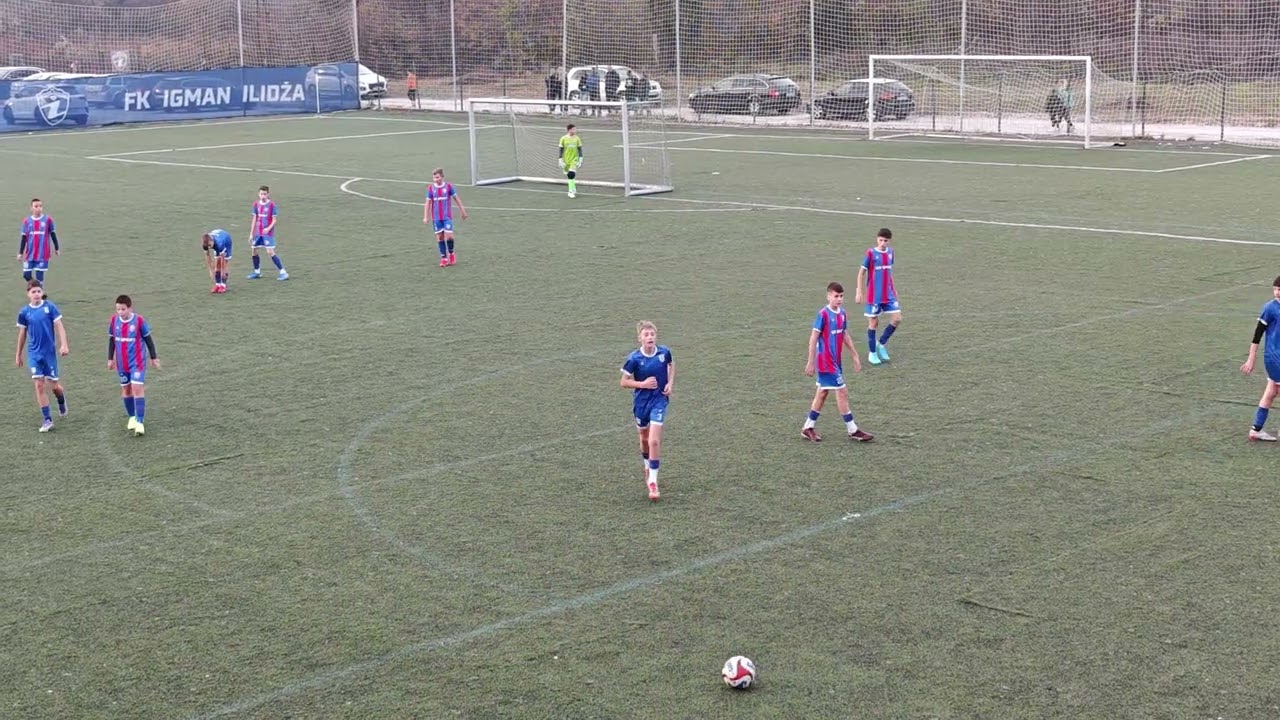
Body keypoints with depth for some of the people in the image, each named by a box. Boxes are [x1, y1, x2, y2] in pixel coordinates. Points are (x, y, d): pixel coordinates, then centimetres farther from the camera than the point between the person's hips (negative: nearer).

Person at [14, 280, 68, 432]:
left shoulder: (50, 307, -6)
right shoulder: (24, 312, 1)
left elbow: (59, 327, -5)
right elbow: (22, 334, 10)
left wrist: (63, 345, -16)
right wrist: (18, 355, 15)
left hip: (50, 352, -1)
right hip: (34, 353, 2)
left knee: (54, 385, 4)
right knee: (39, 385, -5)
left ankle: (62, 401, 39)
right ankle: (47, 420, 0)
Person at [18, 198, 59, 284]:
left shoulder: (48, 220, -3)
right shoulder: (26, 221, 0)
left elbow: (53, 235, 8)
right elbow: (24, 238, 6)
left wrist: (57, 249, 13)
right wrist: (20, 253, 6)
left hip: (42, 254, -2)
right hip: (29, 254, 2)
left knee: (39, 276, -3)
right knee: (26, 275, 1)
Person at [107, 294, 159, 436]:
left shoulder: (139, 320, -14)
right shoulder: (114, 320, -3)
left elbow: (148, 339, -2)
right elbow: (111, 340, 11)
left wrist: (154, 358, 3)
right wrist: (110, 359, 13)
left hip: (137, 362, -4)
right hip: (122, 363, 5)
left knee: (137, 388, -13)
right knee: (125, 389, 13)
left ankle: (139, 422, -14)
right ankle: (132, 417, 29)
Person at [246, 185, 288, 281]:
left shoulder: (271, 204, -9)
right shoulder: (256, 204, 6)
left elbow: (274, 220, -7)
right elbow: (254, 219, 12)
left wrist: (269, 228, -24)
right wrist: (251, 234, 11)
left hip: (268, 233, -6)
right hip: (258, 232, 6)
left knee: (270, 252, -14)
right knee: (254, 250, 8)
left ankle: (283, 272, -10)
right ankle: (257, 272, 24)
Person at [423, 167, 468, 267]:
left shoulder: (449, 186, -4)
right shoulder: (431, 188, -1)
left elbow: (456, 198, 6)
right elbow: (428, 202, 3)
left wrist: (462, 210, 12)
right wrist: (425, 217, 0)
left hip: (447, 216, -2)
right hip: (436, 217, 2)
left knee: (449, 235, -11)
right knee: (439, 237, 2)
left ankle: (451, 253, 15)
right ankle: (444, 258, 9)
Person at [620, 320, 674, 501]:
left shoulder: (664, 352, -11)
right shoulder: (634, 358, -16)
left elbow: (671, 365, 13)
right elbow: (624, 382, -8)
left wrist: (670, 383, -1)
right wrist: (643, 384, -22)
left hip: (659, 399, -1)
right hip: (641, 400, 1)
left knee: (654, 441, -12)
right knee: (644, 438, 19)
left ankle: (653, 481, -4)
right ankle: (647, 467, 47)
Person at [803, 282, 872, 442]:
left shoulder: (842, 313, 6)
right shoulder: (823, 314, -16)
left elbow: (845, 335, 17)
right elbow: (813, 338, -15)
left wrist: (855, 356, 18)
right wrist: (810, 362, -16)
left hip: (835, 361, 8)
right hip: (826, 362, -8)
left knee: (822, 393, 13)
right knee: (842, 393, -5)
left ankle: (808, 428, 22)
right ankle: (853, 430, 3)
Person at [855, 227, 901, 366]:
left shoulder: (890, 252, 3)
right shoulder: (871, 253, -12)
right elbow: (861, 272, -8)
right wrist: (859, 292, -10)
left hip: (889, 295, 5)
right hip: (874, 296, -5)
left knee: (897, 319, -2)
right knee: (873, 323, 4)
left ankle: (881, 344, 17)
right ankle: (872, 353, 17)